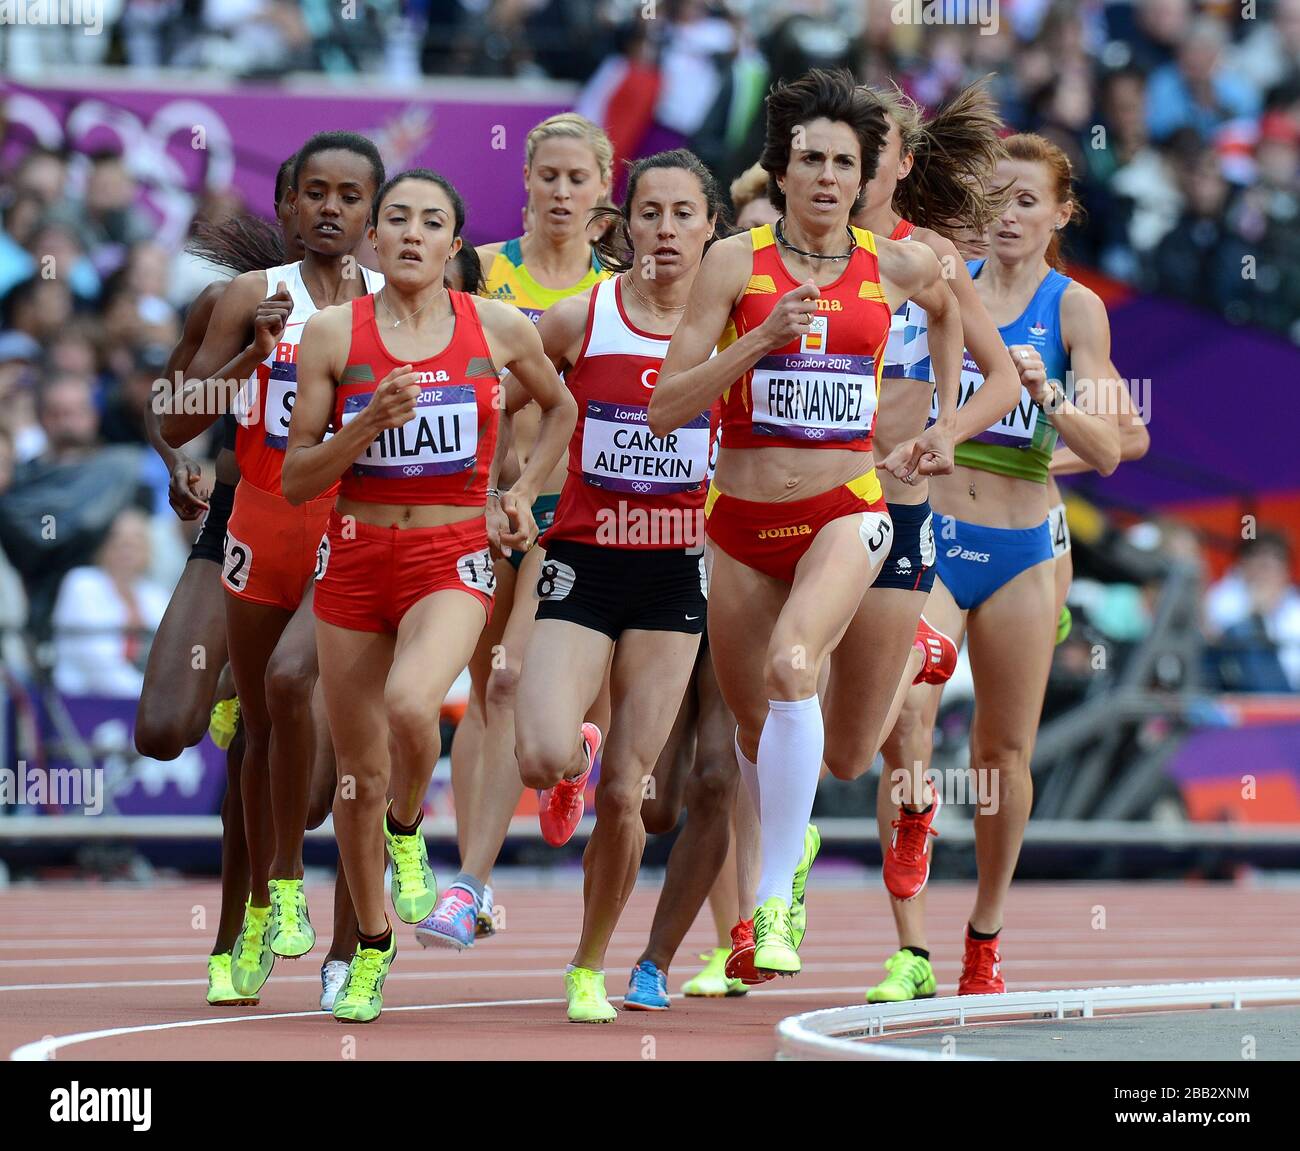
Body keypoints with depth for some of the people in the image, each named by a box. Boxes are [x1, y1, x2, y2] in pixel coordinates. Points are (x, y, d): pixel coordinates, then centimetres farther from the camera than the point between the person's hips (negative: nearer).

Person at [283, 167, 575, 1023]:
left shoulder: (498, 328, 1)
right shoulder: (335, 334, -2)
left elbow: (561, 408, 21)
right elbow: (296, 480, -1)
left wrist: (522, 492, 9)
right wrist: (368, 424, -16)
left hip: (452, 562, -1)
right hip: (357, 558, 1)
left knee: (410, 705, -32)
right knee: (360, 774, 7)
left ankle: (409, 830, 1)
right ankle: (372, 949, 28)